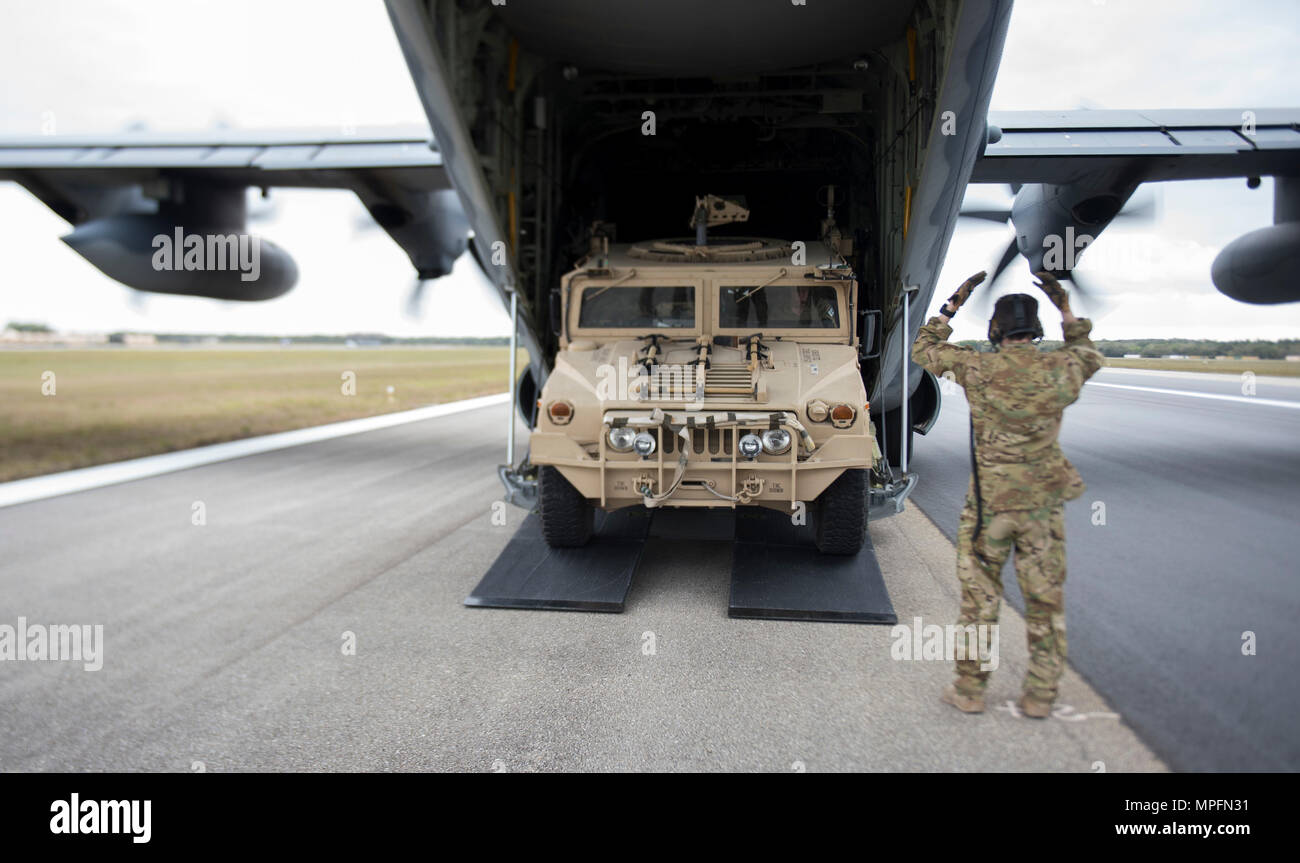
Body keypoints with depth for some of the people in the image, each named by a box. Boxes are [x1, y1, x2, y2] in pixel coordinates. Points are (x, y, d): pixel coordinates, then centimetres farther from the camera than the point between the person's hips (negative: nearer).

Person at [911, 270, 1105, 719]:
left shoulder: (976, 368, -11)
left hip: (989, 503, -2)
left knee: (980, 598, 9)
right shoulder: (1061, 369, -5)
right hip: (1043, 504, 2)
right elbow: (1090, 355, 21)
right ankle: (1040, 696, 20)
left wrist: (953, 305, 10)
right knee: (1045, 601, 12)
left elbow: (923, 350, 6)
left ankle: (969, 690, 18)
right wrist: (1067, 312, 19)